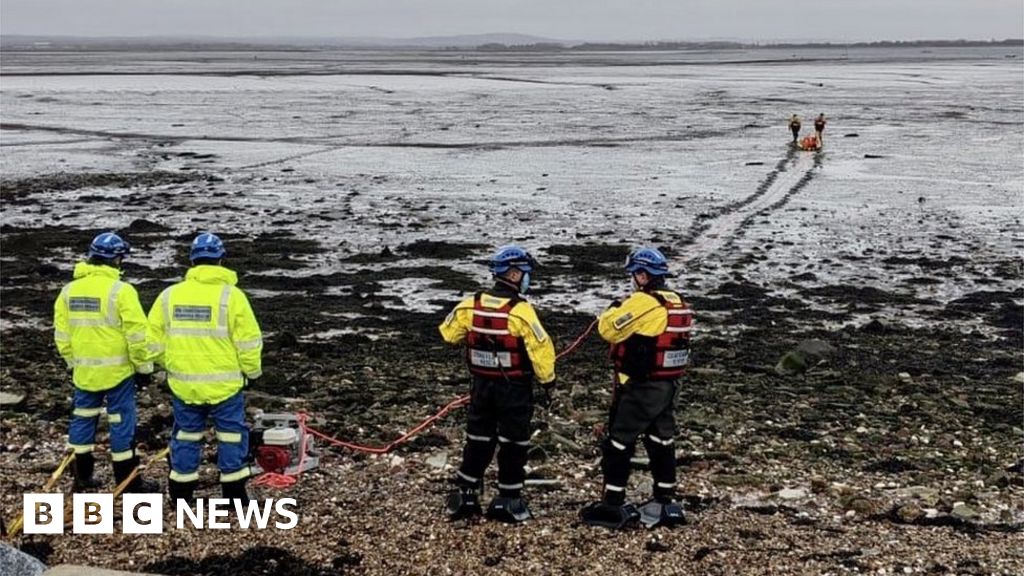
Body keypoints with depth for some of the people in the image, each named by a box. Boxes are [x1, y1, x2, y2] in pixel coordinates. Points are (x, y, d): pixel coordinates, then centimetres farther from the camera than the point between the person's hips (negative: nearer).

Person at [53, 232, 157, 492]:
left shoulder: (69, 290, 3)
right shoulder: (121, 291, -16)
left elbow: (61, 334, 8)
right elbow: (137, 334, -16)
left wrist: (73, 362, 20)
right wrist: (144, 366, -5)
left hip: (84, 371, 6)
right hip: (117, 370, -5)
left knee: (83, 418, 17)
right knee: (122, 422, 3)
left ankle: (82, 475, 26)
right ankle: (128, 481, 10)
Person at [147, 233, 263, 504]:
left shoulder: (169, 295, -1)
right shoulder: (231, 295, -12)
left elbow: (155, 341, 4)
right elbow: (248, 342, -11)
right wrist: (252, 370, 5)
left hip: (183, 383, 3)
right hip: (224, 383, -3)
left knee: (186, 435, 16)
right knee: (231, 435, 10)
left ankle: (181, 493, 23)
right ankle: (234, 493, 14)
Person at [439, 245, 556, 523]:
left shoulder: (471, 305, -5)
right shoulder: (520, 311, -20)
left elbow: (448, 332, 9)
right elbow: (541, 347, -19)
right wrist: (548, 381, -7)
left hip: (482, 385, 5)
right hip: (514, 388, -5)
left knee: (478, 440, 17)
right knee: (513, 443, 9)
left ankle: (464, 494, 21)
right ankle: (508, 500, 16)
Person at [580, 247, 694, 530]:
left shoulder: (643, 302, -19)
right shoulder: (679, 304, 8)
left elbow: (608, 329, -17)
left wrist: (613, 309, 1)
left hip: (639, 387, -8)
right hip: (668, 386, 8)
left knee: (618, 444, 1)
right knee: (661, 442, 16)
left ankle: (612, 507, 5)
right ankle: (665, 504, 22)